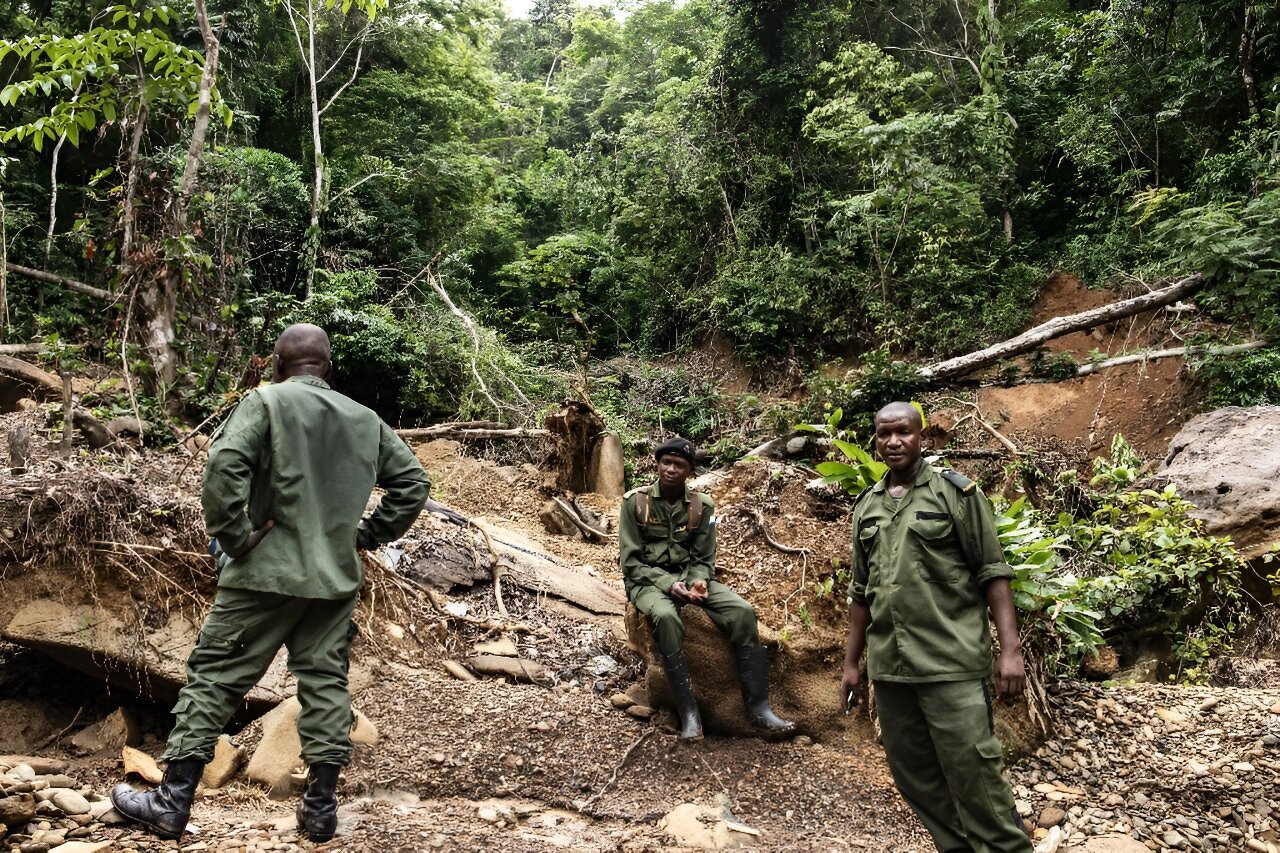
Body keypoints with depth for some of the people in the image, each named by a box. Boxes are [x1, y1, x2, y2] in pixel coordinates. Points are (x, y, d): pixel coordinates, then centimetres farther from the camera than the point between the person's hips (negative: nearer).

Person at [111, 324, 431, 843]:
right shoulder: (365, 421, 10)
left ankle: (173, 801, 12)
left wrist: (233, 536, -11)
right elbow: (413, 481, 11)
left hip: (268, 572, -4)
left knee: (214, 675, 6)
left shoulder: (267, 402, -5)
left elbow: (225, 462, -20)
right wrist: (370, 534, 13)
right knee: (326, 681, 10)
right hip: (337, 577, 4)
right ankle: (321, 806, 14)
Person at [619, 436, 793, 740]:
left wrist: (698, 582, -19)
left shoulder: (702, 506, 1)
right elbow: (630, 561, -8)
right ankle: (688, 712, -30)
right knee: (666, 617, -38)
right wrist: (669, 584, -21)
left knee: (743, 612, -20)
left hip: (689, 576, 4)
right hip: (648, 581, -3)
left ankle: (758, 706, -14)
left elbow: (703, 559, 4)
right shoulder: (635, 502, -7)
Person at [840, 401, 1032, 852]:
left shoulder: (954, 491, -1)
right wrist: (851, 662, 16)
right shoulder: (866, 507, 12)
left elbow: (992, 572, -4)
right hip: (888, 665, 5)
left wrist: (1010, 648, -12)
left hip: (951, 661, -5)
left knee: (972, 770, -4)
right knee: (912, 772, 11)